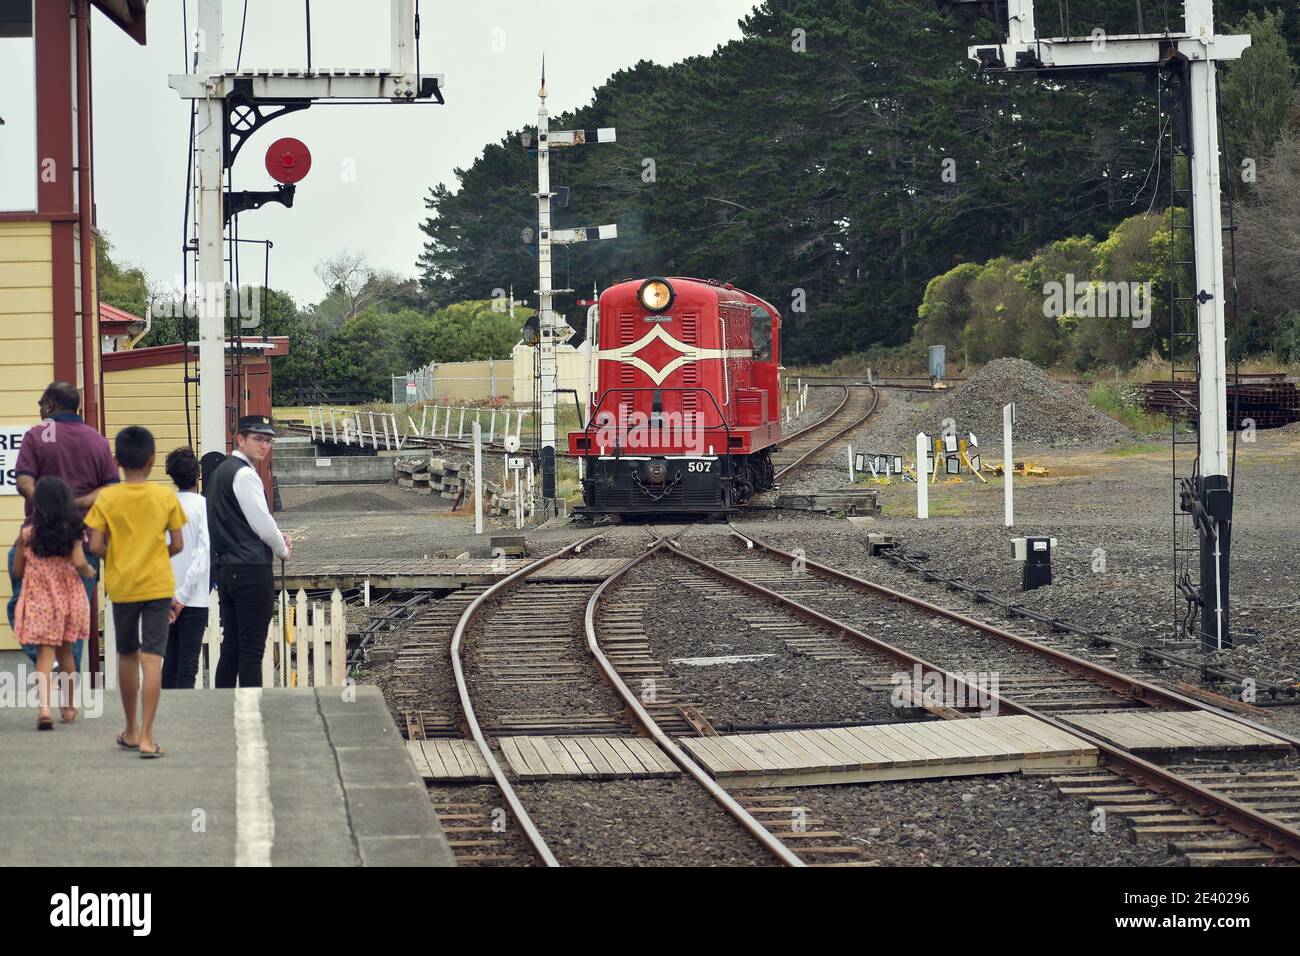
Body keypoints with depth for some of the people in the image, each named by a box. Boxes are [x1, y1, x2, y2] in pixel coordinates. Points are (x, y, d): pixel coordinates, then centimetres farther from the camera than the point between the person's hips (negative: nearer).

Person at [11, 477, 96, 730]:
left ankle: (44, 707, -24)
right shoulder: (71, 531, -5)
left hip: (38, 601, -1)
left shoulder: (27, 534, -4)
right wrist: (89, 571, 6)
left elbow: (18, 572, 3)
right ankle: (69, 707, 30)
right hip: (68, 600, 1)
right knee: (65, 653, 17)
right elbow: (78, 563, -16)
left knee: (45, 654, -5)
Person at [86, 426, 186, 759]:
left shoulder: (107, 498, -5)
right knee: (152, 659, -5)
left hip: (121, 586, 1)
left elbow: (96, 545, -9)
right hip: (157, 585, -1)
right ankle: (146, 736, -13)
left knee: (127, 656, 17)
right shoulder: (166, 497, -5)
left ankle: (131, 730, 28)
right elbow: (177, 545, -3)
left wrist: (115, 557, 11)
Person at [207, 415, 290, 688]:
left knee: (231, 645, 11)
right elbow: (262, 524, -15)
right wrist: (282, 550, 4)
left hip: (225, 570, 10)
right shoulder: (244, 474, -13)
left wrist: (276, 537, 14)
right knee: (252, 648, -7)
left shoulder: (222, 471, 17)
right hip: (252, 570, -10)